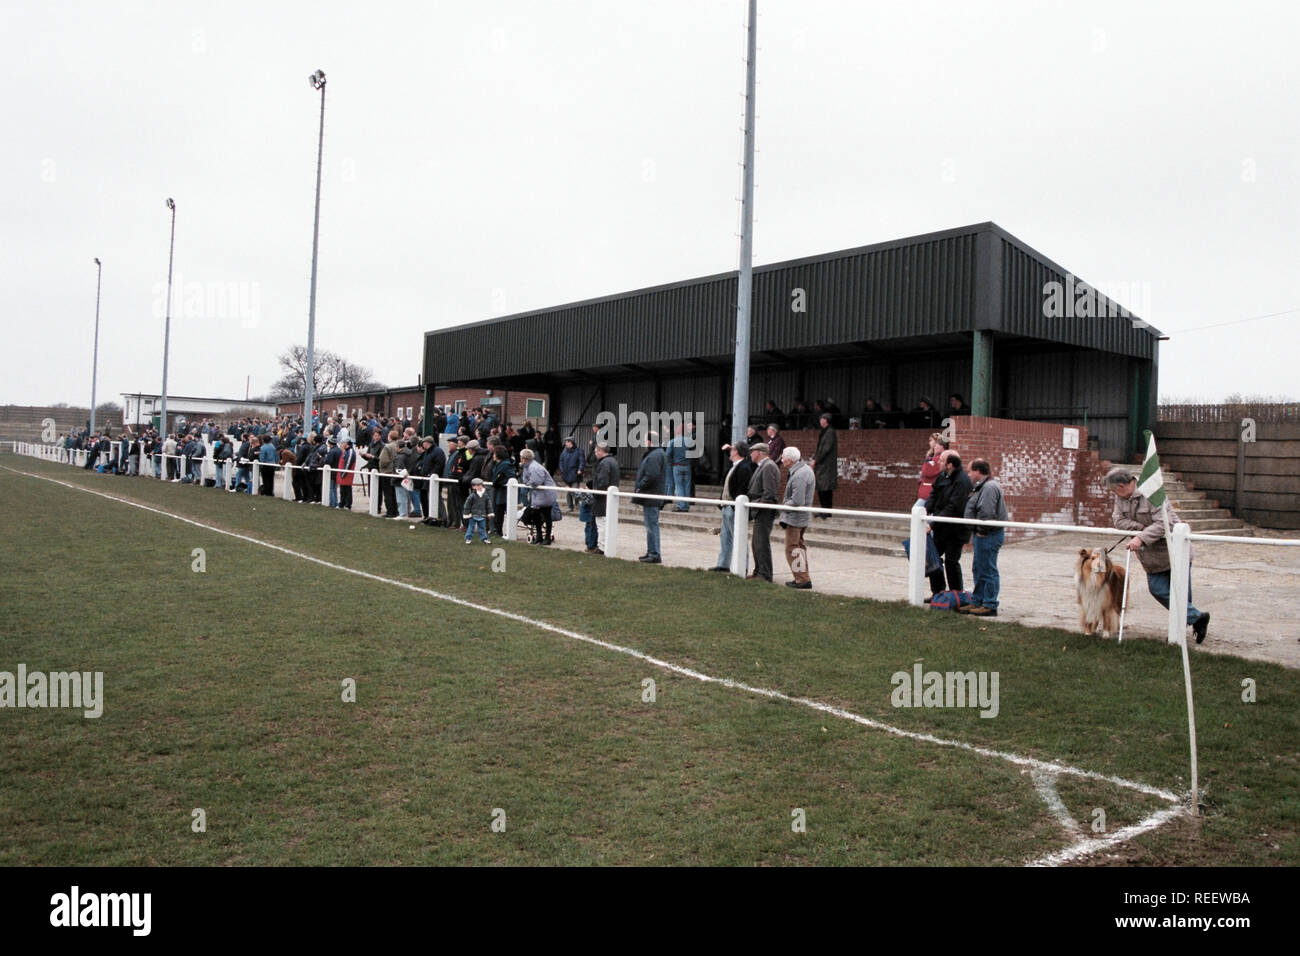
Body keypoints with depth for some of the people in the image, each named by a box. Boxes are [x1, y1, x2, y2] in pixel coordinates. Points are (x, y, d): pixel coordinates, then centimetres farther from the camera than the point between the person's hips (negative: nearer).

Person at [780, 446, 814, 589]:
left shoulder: (798, 476, -25)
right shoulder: (805, 468, 8)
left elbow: (797, 501, -27)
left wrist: (784, 505, -11)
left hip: (795, 518, -10)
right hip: (803, 517, 10)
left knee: (792, 548, -2)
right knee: (799, 547, 20)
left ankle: (803, 580, 0)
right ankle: (803, 577, 28)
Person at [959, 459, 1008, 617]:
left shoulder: (989, 487, -17)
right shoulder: (983, 486, 17)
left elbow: (986, 513, -25)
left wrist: (981, 530, -16)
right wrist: (977, 531, 13)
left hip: (989, 535, -11)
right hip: (983, 534, 11)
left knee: (987, 570, -4)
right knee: (978, 569, 17)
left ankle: (990, 606, 2)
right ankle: (977, 602, 25)